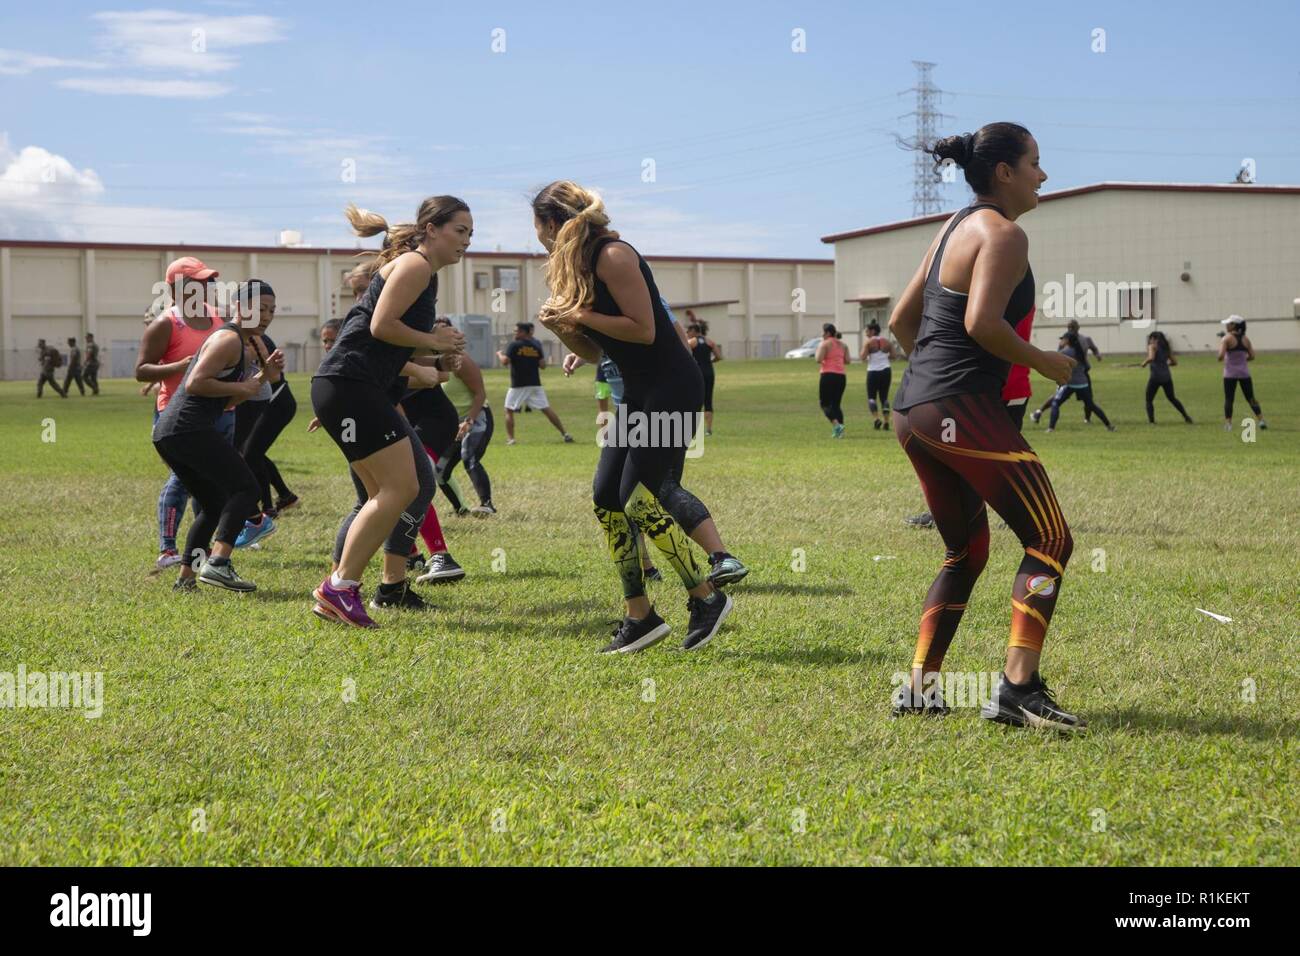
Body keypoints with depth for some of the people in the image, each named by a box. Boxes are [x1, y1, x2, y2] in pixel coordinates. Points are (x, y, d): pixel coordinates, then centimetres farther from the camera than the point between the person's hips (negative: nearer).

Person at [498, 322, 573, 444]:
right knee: (546, 409, 6)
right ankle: (565, 434, 3)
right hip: (535, 384, 4)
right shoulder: (536, 346, 6)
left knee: (509, 410, 9)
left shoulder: (514, 345, -7)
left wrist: (499, 355, 5)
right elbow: (543, 365, 3)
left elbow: (505, 361, -16)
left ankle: (510, 438, 0)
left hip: (518, 385, -4)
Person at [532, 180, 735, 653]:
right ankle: (639, 616, 8)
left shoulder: (613, 256, -15)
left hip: (672, 387, -10)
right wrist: (562, 327, -2)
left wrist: (580, 315, -17)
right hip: (639, 392, 10)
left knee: (639, 502, -13)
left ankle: (707, 597, 1)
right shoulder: (576, 266, 13)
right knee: (605, 498, 4)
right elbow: (593, 351, 17)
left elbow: (643, 329, -21)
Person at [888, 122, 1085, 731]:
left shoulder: (954, 228, 20)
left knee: (966, 552, 19)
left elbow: (902, 320, 22)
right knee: (1050, 541, -6)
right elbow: (982, 323, -20)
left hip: (913, 411, 10)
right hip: (963, 411, -10)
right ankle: (1018, 689, -16)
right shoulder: (1003, 234, -8)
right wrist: (1042, 362, -7)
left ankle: (919, 687, 15)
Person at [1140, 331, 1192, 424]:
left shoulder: (1152, 346, -2)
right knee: (1172, 398, 22)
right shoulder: (1166, 347, 16)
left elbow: (1151, 358, -21)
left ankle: (1151, 421, -7)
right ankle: (1186, 416, 20)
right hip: (1166, 376, 6)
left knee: (1149, 400, 5)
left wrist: (1144, 363, -4)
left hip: (1155, 376, -6)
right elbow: (1174, 362, 19)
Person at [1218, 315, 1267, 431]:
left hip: (1230, 374, -4)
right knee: (1251, 398, 10)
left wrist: (1221, 359, 4)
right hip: (1244, 373, 4)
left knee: (1228, 399, 3)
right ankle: (1261, 420, 3)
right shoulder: (1245, 339, 7)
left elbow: (1221, 356, -18)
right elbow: (1252, 356, 6)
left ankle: (1228, 423, -1)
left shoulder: (1226, 339, -8)